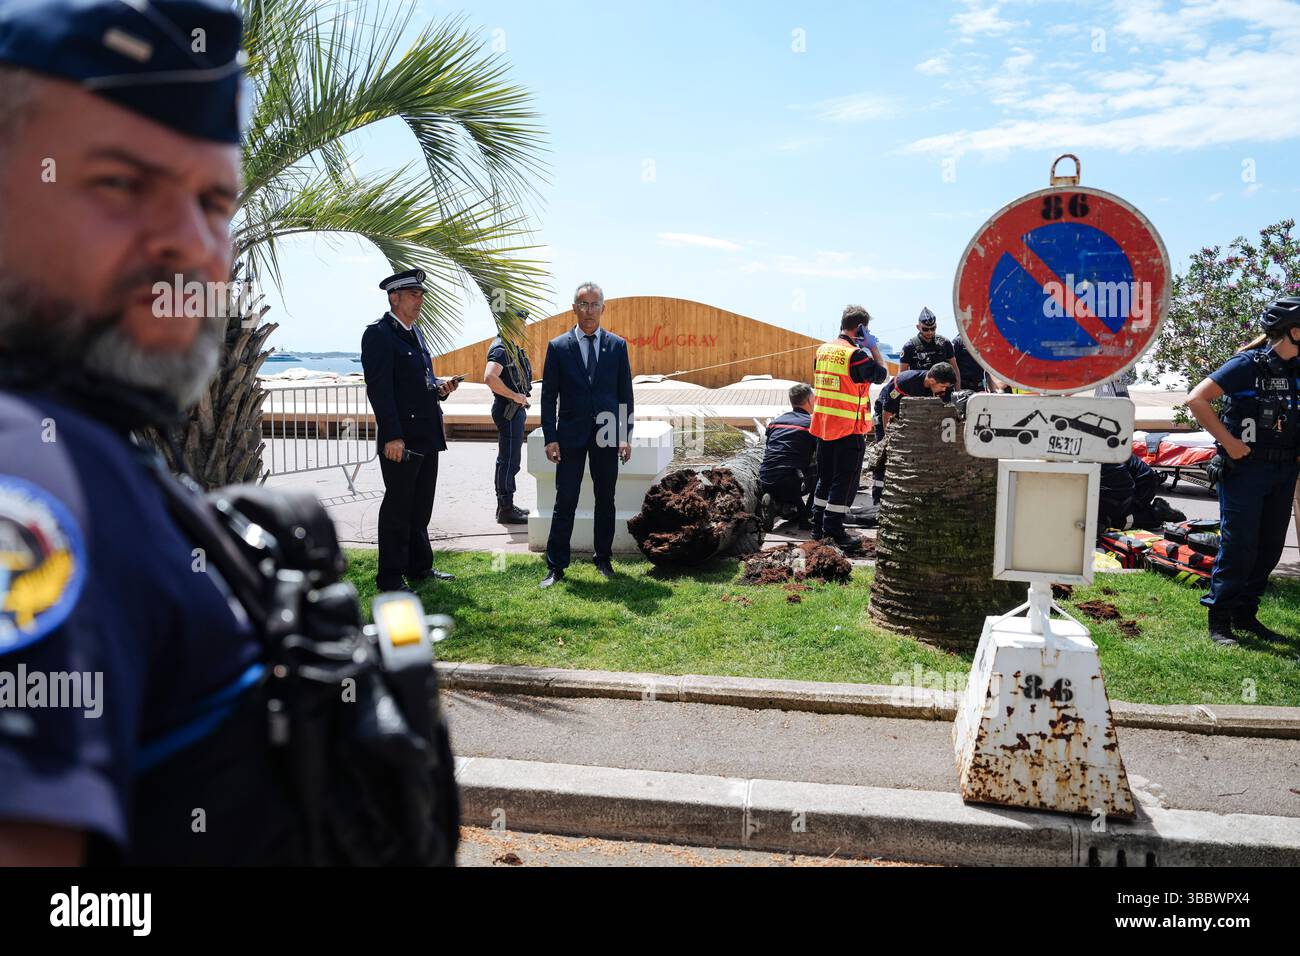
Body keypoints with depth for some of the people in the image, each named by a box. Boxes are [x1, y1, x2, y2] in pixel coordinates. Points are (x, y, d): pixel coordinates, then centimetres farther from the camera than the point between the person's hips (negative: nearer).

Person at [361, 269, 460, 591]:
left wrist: (440, 387, 3)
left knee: (420, 507, 16)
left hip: (427, 436, 9)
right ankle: (390, 578, 10)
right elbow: (379, 388, -17)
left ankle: (419, 567, 28)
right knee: (397, 508, 0)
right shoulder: (379, 333, -11)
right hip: (401, 438, -9)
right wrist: (392, 436, -22)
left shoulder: (414, 332, 16)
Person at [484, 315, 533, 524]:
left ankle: (506, 505, 25)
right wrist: (515, 396, -24)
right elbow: (489, 377, -31)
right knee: (508, 461, -6)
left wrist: (520, 397, 14)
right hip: (509, 410, -11)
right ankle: (505, 510, -1)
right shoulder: (501, 349, -16)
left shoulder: (510, 347, 16)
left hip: (515, 409, 11)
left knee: (509, 461, 16)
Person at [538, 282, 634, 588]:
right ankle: (555, 566, 7)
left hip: (607, 436, 2)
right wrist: (550, 438, -6)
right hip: (571, 436, -1)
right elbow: (548, 396, 1)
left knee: (605, 499, 10)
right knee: (565, 502, 0)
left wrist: (625, 436, -1)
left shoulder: (617, 345, 5)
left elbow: (625, 393, 5)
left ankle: (603, 559, 23)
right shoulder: (558, 346, 1)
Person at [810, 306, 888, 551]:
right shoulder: (856, 355, -15)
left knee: (825, 477, 16)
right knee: (845, 480, 0)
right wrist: (873, 347, 3)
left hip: (822, 425, 7)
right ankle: (834, 530, 0)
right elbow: (880, 375, -5)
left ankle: (818, 526, 21)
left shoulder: (822, 350, 7)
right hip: (849, 428, -7)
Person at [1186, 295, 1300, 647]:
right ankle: (1219, 621, 3)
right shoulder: (1248, 364, -11)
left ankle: (1245, 615, 23)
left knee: (1270, 547, 11)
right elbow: (1196, 399, -18)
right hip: (1245, 469, -7)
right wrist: (1229, 442, -18)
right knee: (1238, 546, -6)